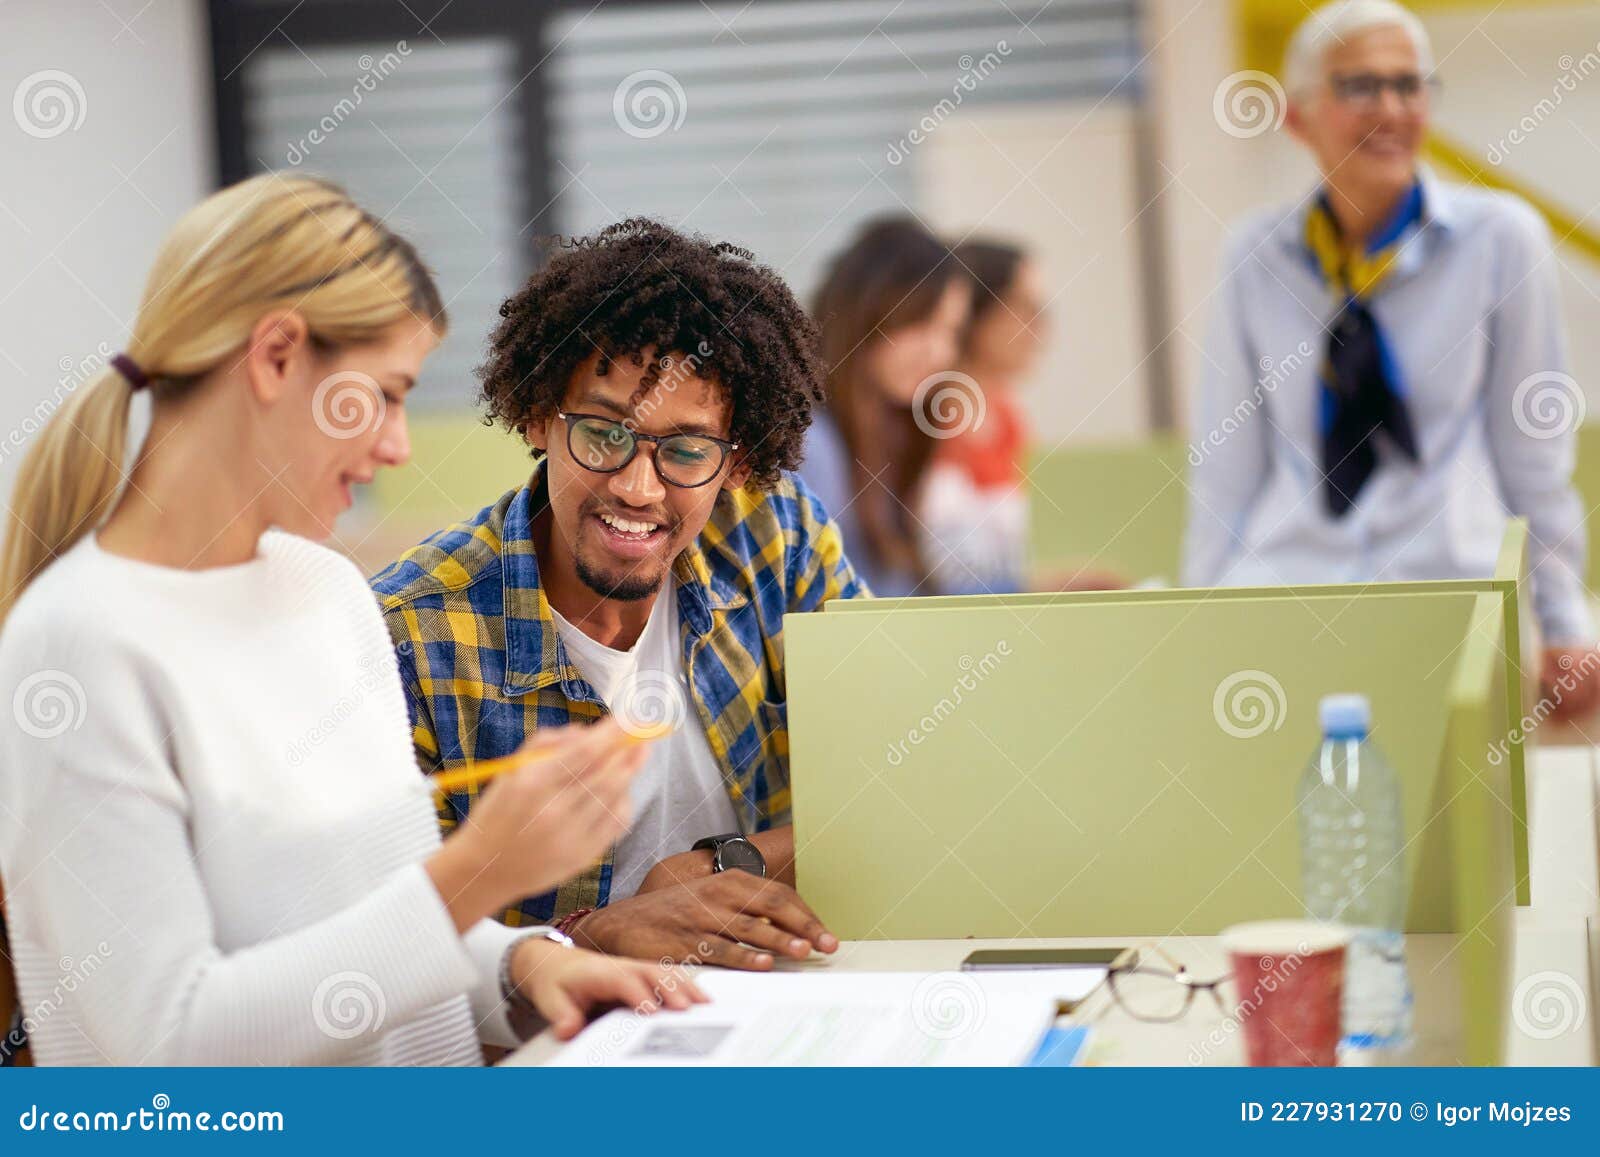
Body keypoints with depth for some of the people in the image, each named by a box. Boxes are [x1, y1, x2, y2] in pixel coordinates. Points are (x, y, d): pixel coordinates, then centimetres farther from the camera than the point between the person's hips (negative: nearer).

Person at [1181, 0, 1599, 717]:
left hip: (1446, 577, -1)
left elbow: (1533, 450, 8)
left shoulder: (1499, 237, 2)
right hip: (1284, 575, 1)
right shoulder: (1256, 256, 7)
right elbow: (1225, 464, 12)